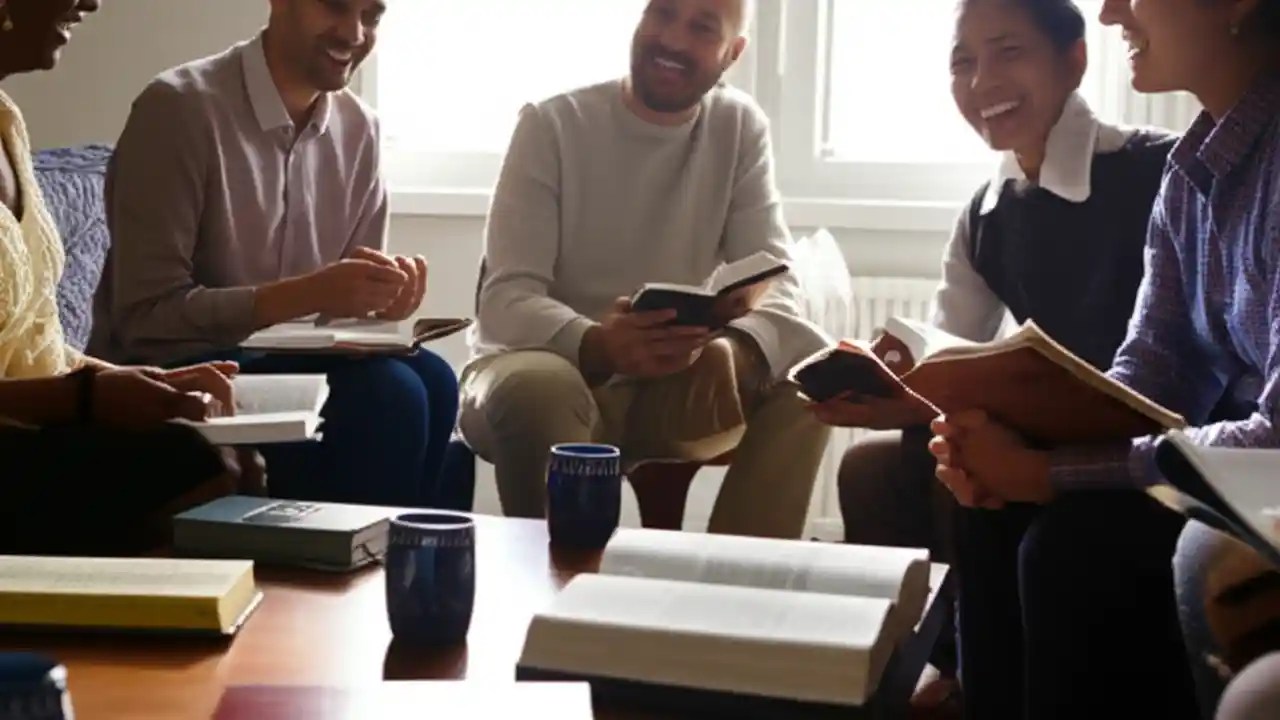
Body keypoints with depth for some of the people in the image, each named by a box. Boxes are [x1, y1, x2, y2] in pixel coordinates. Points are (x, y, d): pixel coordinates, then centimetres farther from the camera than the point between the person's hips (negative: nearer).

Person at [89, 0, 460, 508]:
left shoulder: (359, 128, 4)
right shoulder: (181, 107, -15)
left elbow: (347, 297, 10)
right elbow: (147, 318, -19)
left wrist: (387, 291, -15)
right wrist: (308, 294, -29)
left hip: (286, 361, 6)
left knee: (429, 380, -22)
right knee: (386, 396, -27)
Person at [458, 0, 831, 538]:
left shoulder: (741, 128, -1)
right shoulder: (552, 125, -11)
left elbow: (775, 282, -10)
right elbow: (506, 300, -20)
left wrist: (731, 351, -35)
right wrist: (600, 345, -43)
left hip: (679, 384, 4)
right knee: (536, 386, -37)